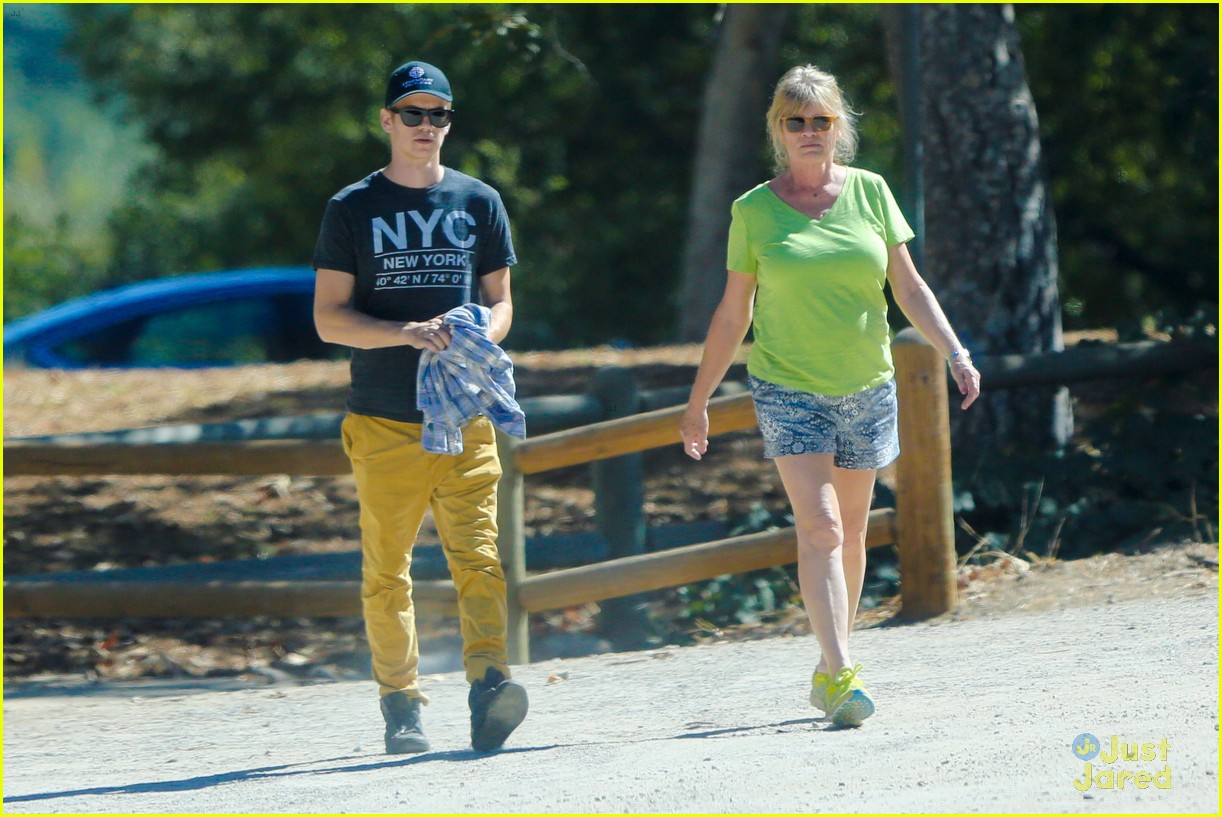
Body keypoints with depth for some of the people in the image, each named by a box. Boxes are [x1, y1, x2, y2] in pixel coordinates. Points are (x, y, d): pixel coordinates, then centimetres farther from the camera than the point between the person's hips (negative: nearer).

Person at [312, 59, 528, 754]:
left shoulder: (478, 202, 12)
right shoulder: (354, 209, 6)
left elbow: (501, 302, 17)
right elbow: (330, 318, 2)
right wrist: (405, 334, -15)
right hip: (385, 419, -1)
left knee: (479, 555, -13)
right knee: (387, 571, 1)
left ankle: (489, 683, -21)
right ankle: (402, 704, 8)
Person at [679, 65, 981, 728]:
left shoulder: (869, 192, 3)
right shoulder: (754, 212, -1)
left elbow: (908, 287, 5)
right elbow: (733, 312, 6)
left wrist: (954, 353, -7)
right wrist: (699, 401, 9)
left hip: (866, 388, 3)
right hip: (789, 389, -3)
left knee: (851, 531, 10)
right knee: (819, 527, -16)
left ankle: (828, 671, 24)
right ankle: (841, 674, -23)